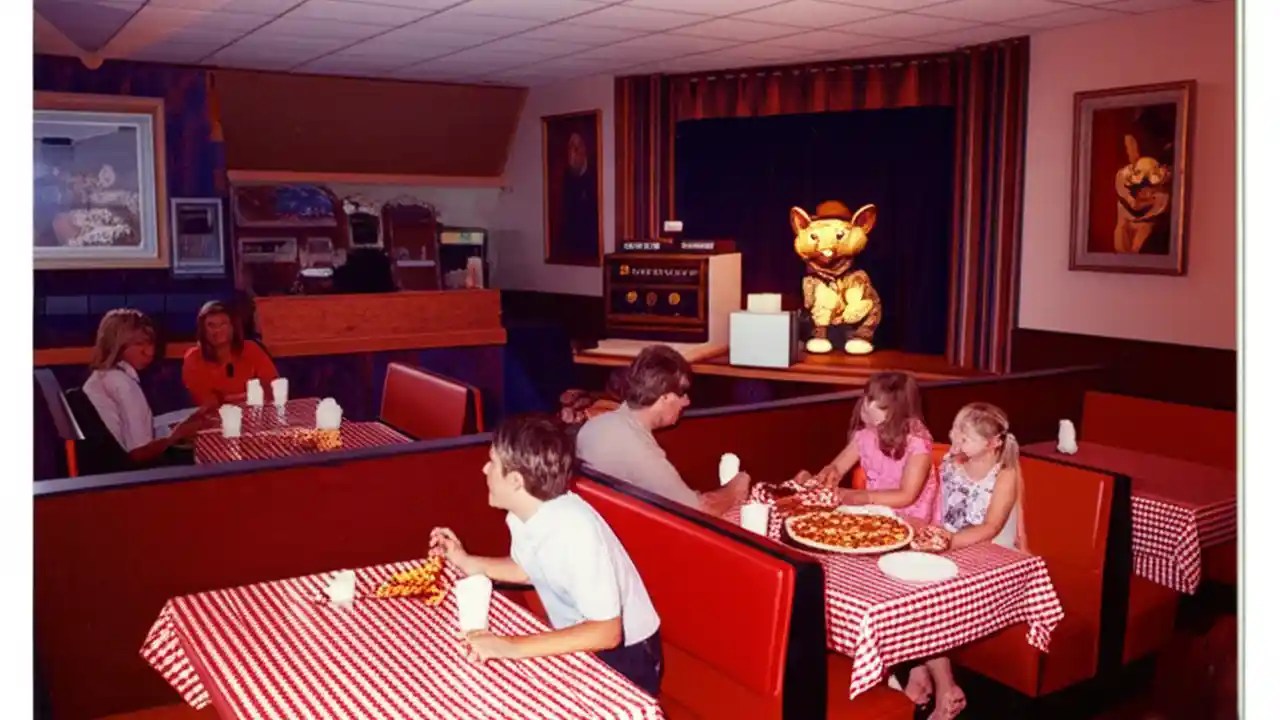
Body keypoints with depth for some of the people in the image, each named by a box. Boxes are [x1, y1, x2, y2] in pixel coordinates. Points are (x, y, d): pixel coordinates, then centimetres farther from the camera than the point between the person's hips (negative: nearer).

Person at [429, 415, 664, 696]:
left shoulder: (575, 529, -33)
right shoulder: (522, 514, -9)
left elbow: (606, 633, -33)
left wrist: (510, 648, -37)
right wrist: (467, 562, 2)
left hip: (623, 655, -7)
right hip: (579, 643, 7)